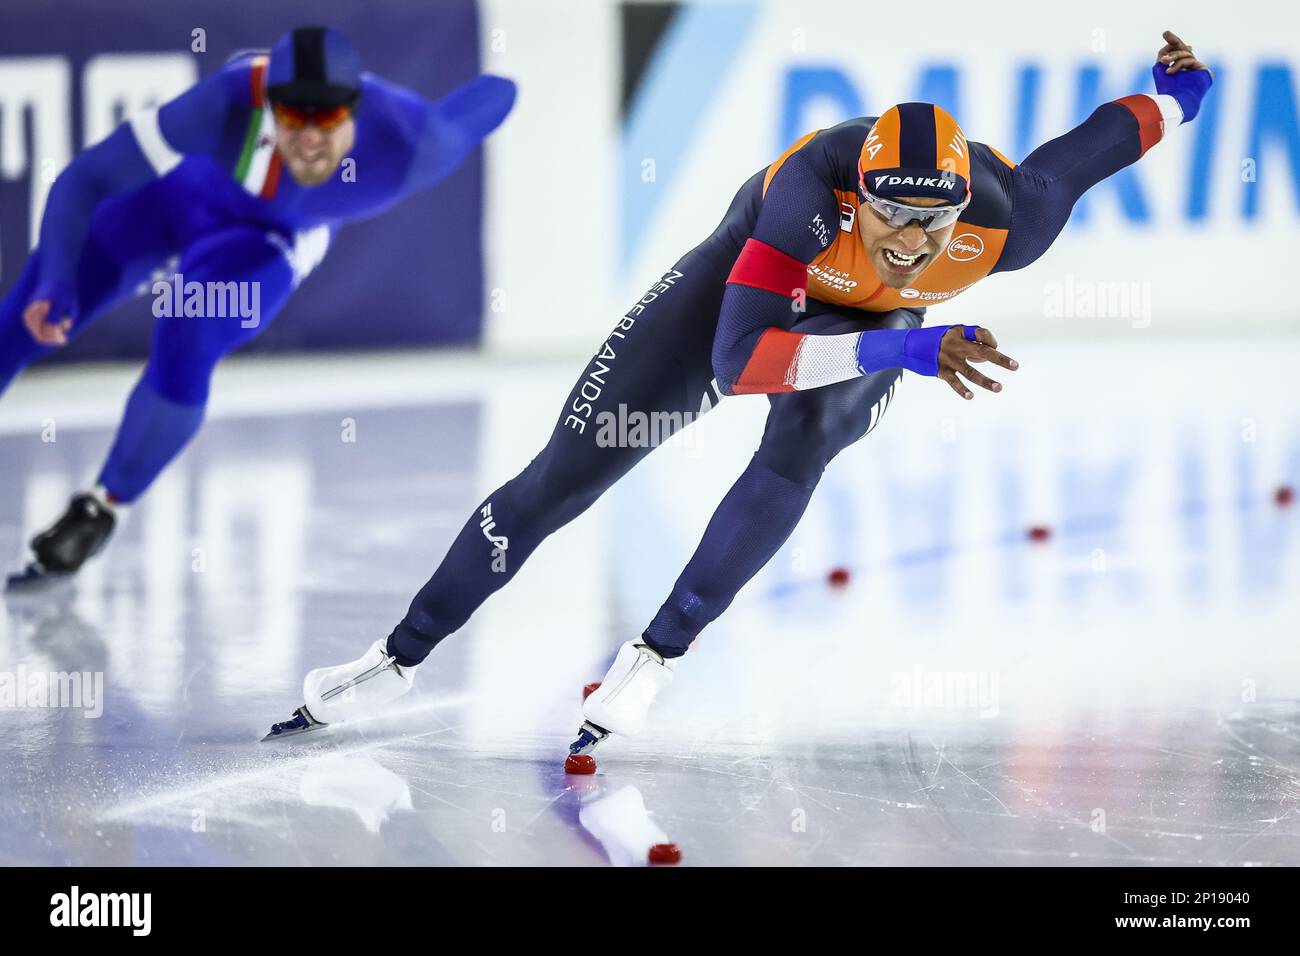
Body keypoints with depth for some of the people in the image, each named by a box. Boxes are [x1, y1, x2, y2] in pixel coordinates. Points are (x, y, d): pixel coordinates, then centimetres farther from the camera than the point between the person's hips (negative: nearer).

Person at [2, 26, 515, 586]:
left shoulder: (409, 145, -38)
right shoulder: (228, 104, -43)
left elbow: (496, 94, -17)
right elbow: (84, 180, -36)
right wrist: (56, 281, -49)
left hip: (268, 241, 0)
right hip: (172, 187, 0)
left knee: (184, 348, -24)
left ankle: (101, 512, 0)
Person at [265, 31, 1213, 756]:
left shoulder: (1006, 222, -36)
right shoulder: (816, 186, -43)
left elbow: (1081, 148, -16)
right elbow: (737, 362, -47)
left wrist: (1172, 96, 2)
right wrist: (903, 347, -55)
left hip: (878, 327, 1)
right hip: (756, 265, -1)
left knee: (802, 438, -33)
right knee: (568, 471, -4)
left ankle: (657, 654, -19)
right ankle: (400, 656, 11)